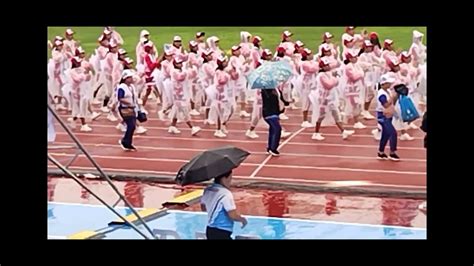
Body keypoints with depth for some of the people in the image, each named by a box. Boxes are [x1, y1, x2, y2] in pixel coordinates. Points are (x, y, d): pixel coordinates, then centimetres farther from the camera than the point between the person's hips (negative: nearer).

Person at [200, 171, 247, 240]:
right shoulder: (225, 193, -20)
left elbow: (203, 208, 22)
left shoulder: (207, 190, 6)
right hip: (221, 234, -9)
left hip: (210, 230, 9)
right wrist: (243, 219, -4)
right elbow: (233, 215, -23)